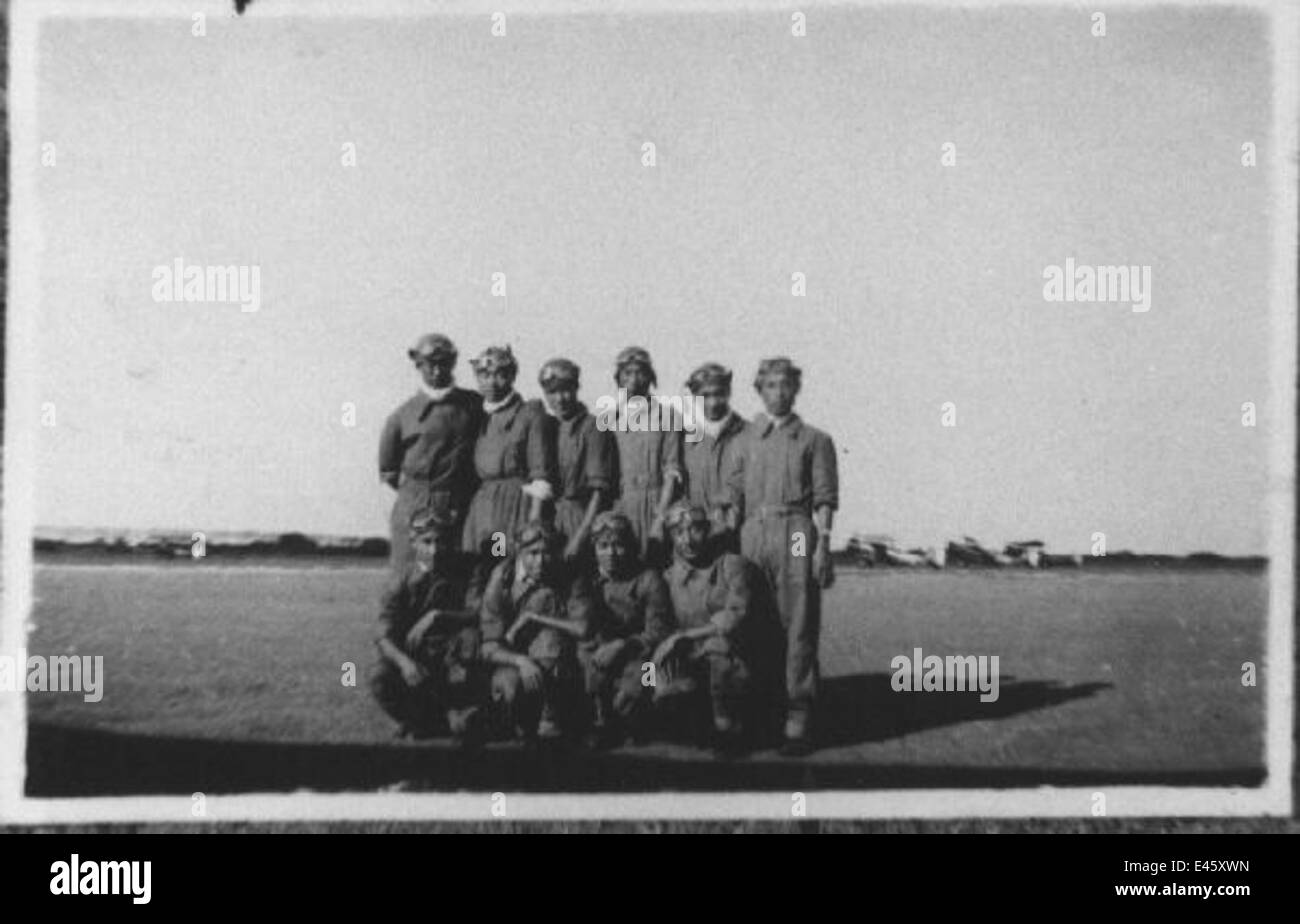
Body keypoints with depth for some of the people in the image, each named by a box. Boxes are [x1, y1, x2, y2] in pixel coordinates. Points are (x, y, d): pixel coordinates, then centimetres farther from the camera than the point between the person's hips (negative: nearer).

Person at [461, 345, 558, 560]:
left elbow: (541, 475, -6)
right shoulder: (477, 417, 16)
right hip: (480, 508, 5)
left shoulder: (531, 415, 0)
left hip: (518, 506, -5)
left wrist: (534, 523, -12)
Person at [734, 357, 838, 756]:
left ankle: (797, 720, -5)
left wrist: (823, 545, -7)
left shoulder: (814, 440, 11)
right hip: (753, 533, 3)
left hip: (795, 532, -3)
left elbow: (825, 499, 5)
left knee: (798, 628, -6)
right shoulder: (746, 437, 17)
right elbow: (736, 492, 16)